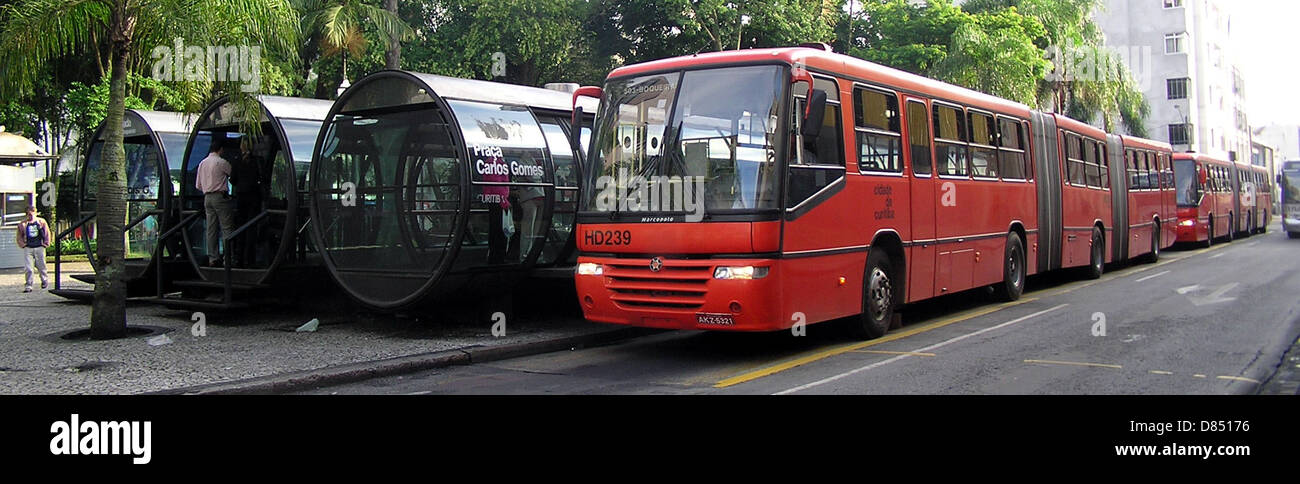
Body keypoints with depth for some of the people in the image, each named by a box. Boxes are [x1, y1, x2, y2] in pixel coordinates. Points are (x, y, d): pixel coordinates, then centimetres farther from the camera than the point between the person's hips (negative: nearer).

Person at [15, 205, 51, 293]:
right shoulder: (22, 224, 5)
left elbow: (47, 233, 10)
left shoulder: (41, 222, 4)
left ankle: (45, 280, 33)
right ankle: (28, 286, -5)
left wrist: (45, 244, 5)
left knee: (41, 266, 10)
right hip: (28, 248, 0)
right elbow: (19, 236, 13)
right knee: (28, 268, -7)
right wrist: (22, 245, 2)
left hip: (39, 247, 0)